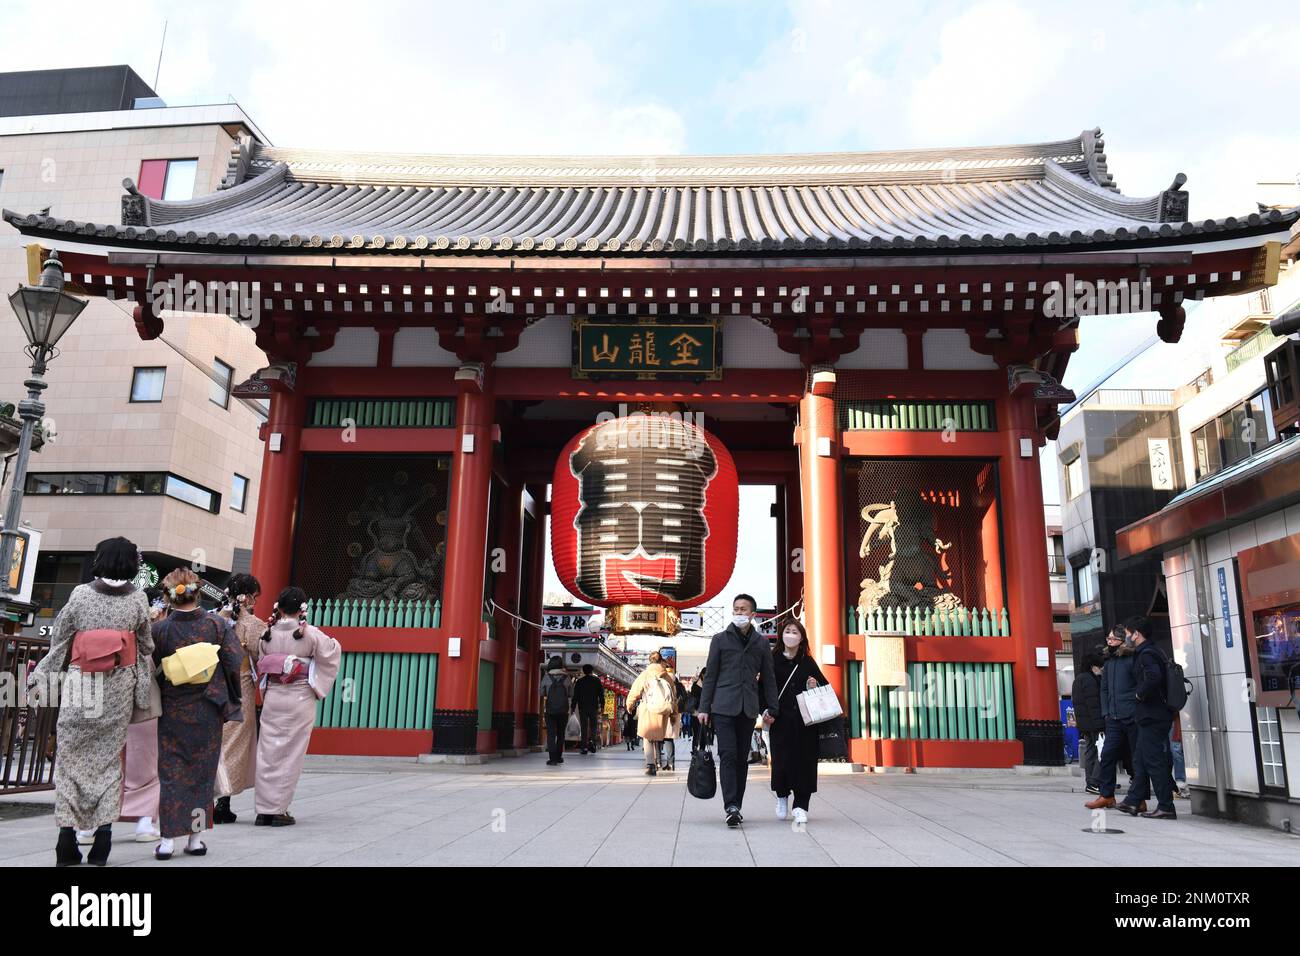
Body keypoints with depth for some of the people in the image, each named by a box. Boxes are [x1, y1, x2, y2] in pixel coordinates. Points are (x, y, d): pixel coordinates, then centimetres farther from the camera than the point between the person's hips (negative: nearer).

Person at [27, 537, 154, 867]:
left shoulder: (81, 594, -4)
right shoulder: (137, 599, -2)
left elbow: (59, 638, 2)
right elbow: (146, 645, 7)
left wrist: (40, 677, 11)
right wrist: (145, 679, 23)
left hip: (81, 686, -1)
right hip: (118, 690, 1)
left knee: (72, 756, 8)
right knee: (109, 756, 9)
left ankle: (67, 837, 7)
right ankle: (103, 834, 9)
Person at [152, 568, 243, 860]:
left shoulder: (160, 628, -6)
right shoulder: (218, 624, -6)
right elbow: (234, 663, -7)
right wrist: (231, 701, 7)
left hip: (172, 710, 0)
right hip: (207, 710, 0)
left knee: (171, 772, 8)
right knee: (202, 771, 10)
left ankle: (168, 839, 5)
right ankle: (195, 838, 15)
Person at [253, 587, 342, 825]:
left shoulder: (268, 633, 2)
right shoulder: (310, 634, -10)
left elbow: (261, 663, 9)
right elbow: (333, 651, 0)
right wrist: (331, 640, 21)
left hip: (272, 696, 3)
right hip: (300, 698, -3)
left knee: (267, 752, 9)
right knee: (290, 755, 4)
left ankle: (263, 810, 12)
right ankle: (279, 811, 7)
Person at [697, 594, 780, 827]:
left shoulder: (761, 643, 11)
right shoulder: (720, 639, 6)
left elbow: (768, 678, 14)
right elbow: (710, 675, 6)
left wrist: (772, 709, 8)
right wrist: (704, 707, 1)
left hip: (748, 709, 2)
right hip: (723, 707, -2)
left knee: (742, 758, 6)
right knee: (728, 755, -11)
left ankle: (736, 807, 14)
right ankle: (731, 807, -13)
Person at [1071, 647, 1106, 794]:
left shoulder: (1078, 680, 19)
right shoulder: (1090, 681, -13)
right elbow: (1094, 705, -19)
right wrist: (1100, 725, -20)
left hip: (1083, 723, 10)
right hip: (1093, 724, -10)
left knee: (1089, 751, 12)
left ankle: (1090, 783, 15)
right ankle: (1094, 783, -10)